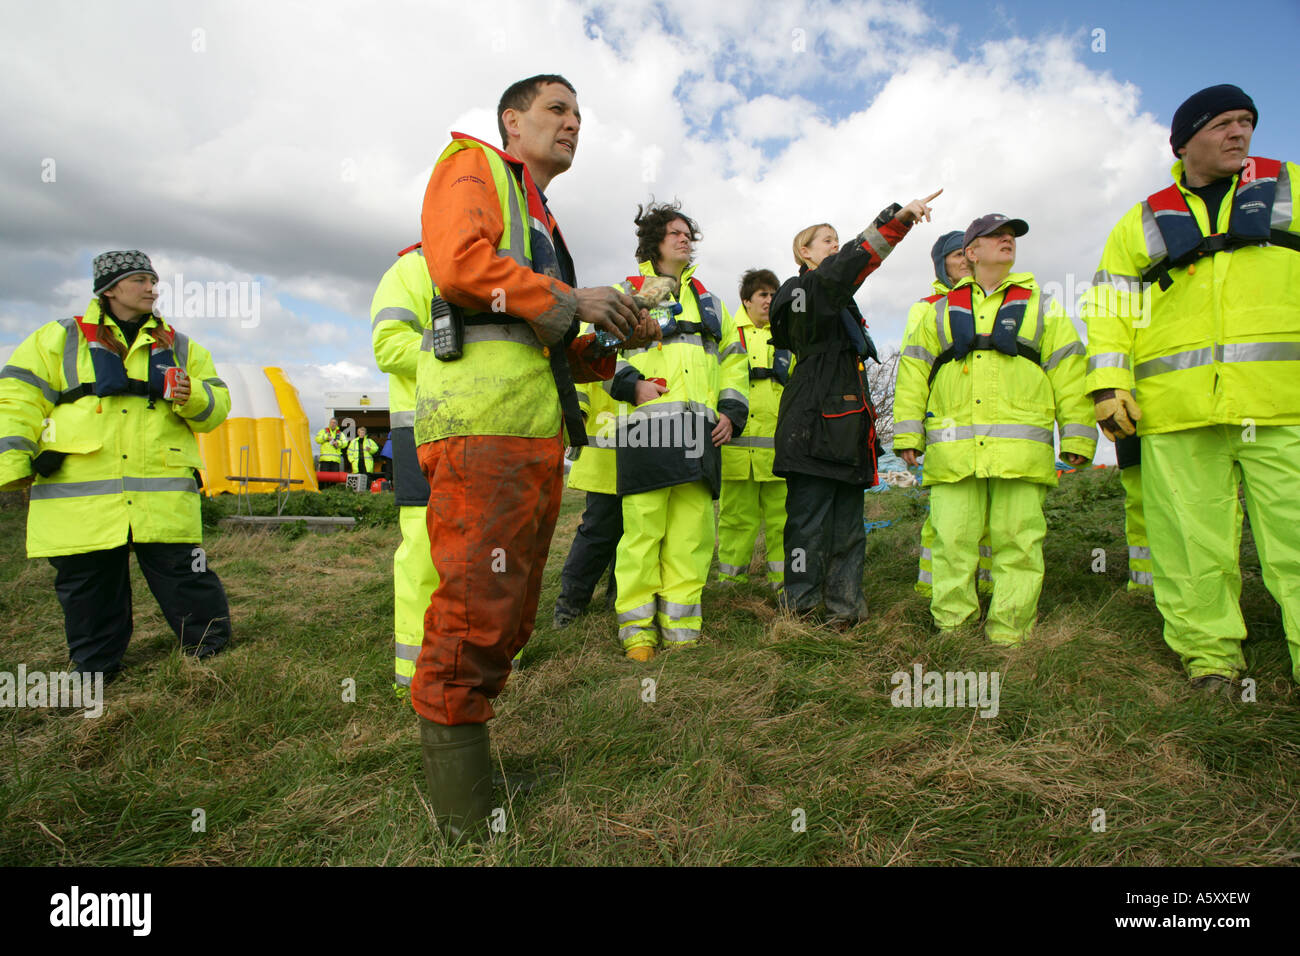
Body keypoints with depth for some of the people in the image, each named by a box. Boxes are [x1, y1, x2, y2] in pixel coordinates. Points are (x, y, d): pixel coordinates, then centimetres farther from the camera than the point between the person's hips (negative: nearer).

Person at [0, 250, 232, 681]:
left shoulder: (180, 347, 15)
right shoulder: (58, 338, 12)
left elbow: (216, 404, 12)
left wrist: (193, 398, -11)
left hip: (163, 495, 0)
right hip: (80, 496, 1)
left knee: (185, 578, -3)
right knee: (89, 589, 10)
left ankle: (210, 651, 14)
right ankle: (95, 667, 27)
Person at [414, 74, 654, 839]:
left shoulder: (545, 223, 32)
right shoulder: (473, 166, 10)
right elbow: (459, 264, -13)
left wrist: (612, 342, 11)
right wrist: (572, 300, -7)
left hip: (537, 433, 9)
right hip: (480, 420, -9)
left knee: (512, 614, 10)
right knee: (478, 609, -10)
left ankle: (464, 741, 23)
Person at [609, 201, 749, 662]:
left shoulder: (709, 302, 28)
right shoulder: (625, 294, 15)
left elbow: (733, 360, 27)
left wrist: (731, 410, 12)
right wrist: (630, 382, -9)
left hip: (701, 432, 4)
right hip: (649, 428, -4)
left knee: (693, 533, 1)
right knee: (643, 528, -8)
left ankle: (680, 627, 10)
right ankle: (638, 629, 3)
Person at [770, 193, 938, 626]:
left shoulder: (840, 303, 28)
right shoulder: (804, 290, -2)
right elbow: (843, 267, -23)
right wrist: (896, 220, -31)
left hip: (847, 428, 10)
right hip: (814, 428, -9)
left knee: (848, 528, 8)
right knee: (809, 523, -8)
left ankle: (845, 612, 13)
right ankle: (801, 615, -3)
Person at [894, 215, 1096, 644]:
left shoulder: (1041, 307, 19)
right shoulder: (940, 312, 19)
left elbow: (1067, 371, 13)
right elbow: (913, 372, 15)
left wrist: (1077, 436, 5)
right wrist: (908, 432, 6)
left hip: (1019, 446, 0)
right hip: (952, 448, 0)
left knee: (1017, 539, -2)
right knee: (952, 539, -2)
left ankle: (1009, 630, 7)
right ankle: (951, 625, 8)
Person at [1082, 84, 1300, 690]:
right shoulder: (1143, 223, 17)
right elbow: (1110, 310, 11)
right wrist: (1109, 384, -2)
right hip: (1177, 412, 0)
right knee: (1190, 544, 2)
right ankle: (1209, 654, 14)